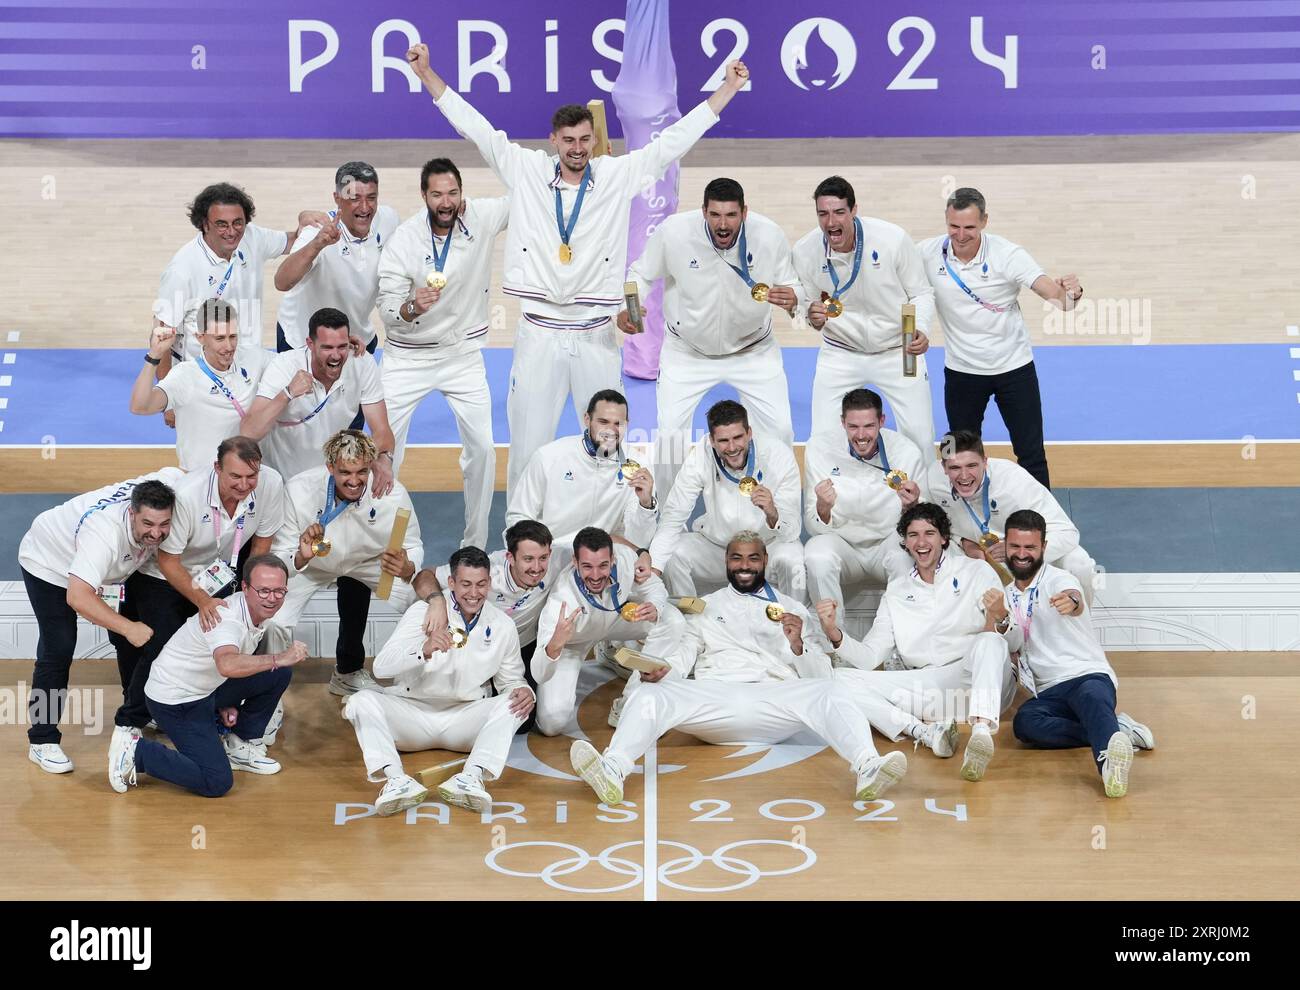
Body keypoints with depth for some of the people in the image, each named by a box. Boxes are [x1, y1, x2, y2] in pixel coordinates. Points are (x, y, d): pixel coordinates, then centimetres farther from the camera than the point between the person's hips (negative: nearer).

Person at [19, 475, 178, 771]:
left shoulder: (167, 485, -30)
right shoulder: (106, 533, -48)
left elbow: (175, 474, -5)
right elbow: (77, 597, -54)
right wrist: (128, 627, -54)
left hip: (105, 567, 7)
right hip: (49, 563, -7)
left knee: (130, 641, 8)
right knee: (58, 649, -13)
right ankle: (42, 741, -1)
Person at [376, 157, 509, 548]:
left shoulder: (482, 217, -11)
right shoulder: (403, 242, -16)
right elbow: (388, 312, -15)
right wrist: (411, 307, -37)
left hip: (463, 352, 2)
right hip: (408, 356, -2)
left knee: (483, 448, -1)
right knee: (385, 446, 0)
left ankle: (475, 545, 14)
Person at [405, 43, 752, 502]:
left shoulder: (618, 175, 2)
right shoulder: (526, 171, 3)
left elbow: (675, 138, 4)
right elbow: (475, 127, 4)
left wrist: (729, 87, 3)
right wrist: (426, 73, 2)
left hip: (596, 337, 1)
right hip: (538, 334, -1)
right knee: (528, 443, 3)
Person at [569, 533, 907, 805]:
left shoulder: (792, 609, 23)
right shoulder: (705, 607, 25)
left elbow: (821, 674, 14)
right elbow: (681, 661, 15)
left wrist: (797, 645, -8)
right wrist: (661, 672, -10)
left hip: (774, 702, 0)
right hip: (713, 697, 0)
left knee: (826, 692, -29)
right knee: (651, 695, -27)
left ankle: (868, 770, -53)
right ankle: (612, 772, -52)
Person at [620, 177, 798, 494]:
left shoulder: (770, 235, -21)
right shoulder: (673, 231, -24)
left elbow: (791, 284, -7)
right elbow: (642, 273, -7)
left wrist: (792, 299, -32)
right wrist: (628, 308, -26)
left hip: (754, 349, 1)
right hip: (686, 350, -1)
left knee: (780, 429, -2)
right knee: (669, 431, -5)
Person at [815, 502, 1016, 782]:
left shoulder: (976, 571, 10)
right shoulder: (896, 591, 18)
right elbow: (869, 657, 10)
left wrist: (996, 618, -26)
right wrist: (835, 635, -10)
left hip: (975, 680, -3)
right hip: (924, 687, 3)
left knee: (989, 641, -34)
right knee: (841, 678, -13)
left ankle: (982, 730, -53)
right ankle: (925, 731, -29)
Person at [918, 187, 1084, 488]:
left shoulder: (1008, 255, -18)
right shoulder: (927, 253, -12)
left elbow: (1056, 295, -24)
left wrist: (1070, 293, -47)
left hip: (1014, 367, -2)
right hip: (960, 370, 2)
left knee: (1031, 453, 3)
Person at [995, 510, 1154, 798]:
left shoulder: (1058, 579, 0)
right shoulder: (1007, 595, 18)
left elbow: (1076, 600, -24)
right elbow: (1012, 648, 10)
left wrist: (1072, 602, -51)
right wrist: (999, 618, -11)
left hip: (1088, 675, -4)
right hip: (1048, 693, 4)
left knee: (1092, 698, -41)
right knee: (1024, 723, -31)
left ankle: (1109, 760, -71)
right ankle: (1115, 731, -36)